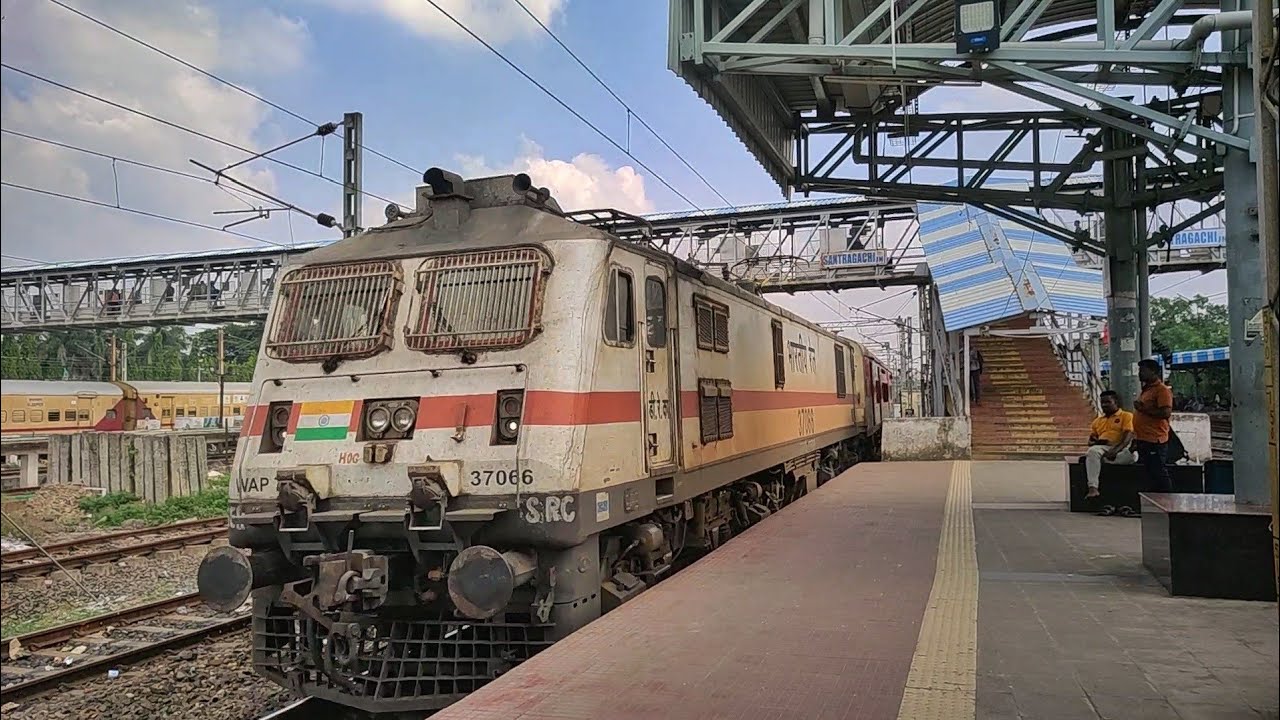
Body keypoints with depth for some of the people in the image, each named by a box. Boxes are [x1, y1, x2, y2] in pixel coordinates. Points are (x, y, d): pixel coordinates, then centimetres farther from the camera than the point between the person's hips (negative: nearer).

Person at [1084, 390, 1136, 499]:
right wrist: (1096, 442, -3)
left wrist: (1115, 450, -26)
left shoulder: (1126, 416, 10)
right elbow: (1090, 441, 25)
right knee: (1092, 451, -34)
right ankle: (1093, 488, -45)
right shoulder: (1097, 420, 27)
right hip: (1102, 448, 3)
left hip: (1122, 450, -3)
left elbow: (1128, 437, -7)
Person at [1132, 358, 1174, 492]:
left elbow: (1166, 412, -23)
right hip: (1144, 441, 10)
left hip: (1154, 441, -10)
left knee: (1159, 475, -8)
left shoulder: (1162, 390, -11)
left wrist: (1143, 409, -18)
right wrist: (1136, 440, 22)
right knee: (1151, 475, 14)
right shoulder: (1147, 389, 19)